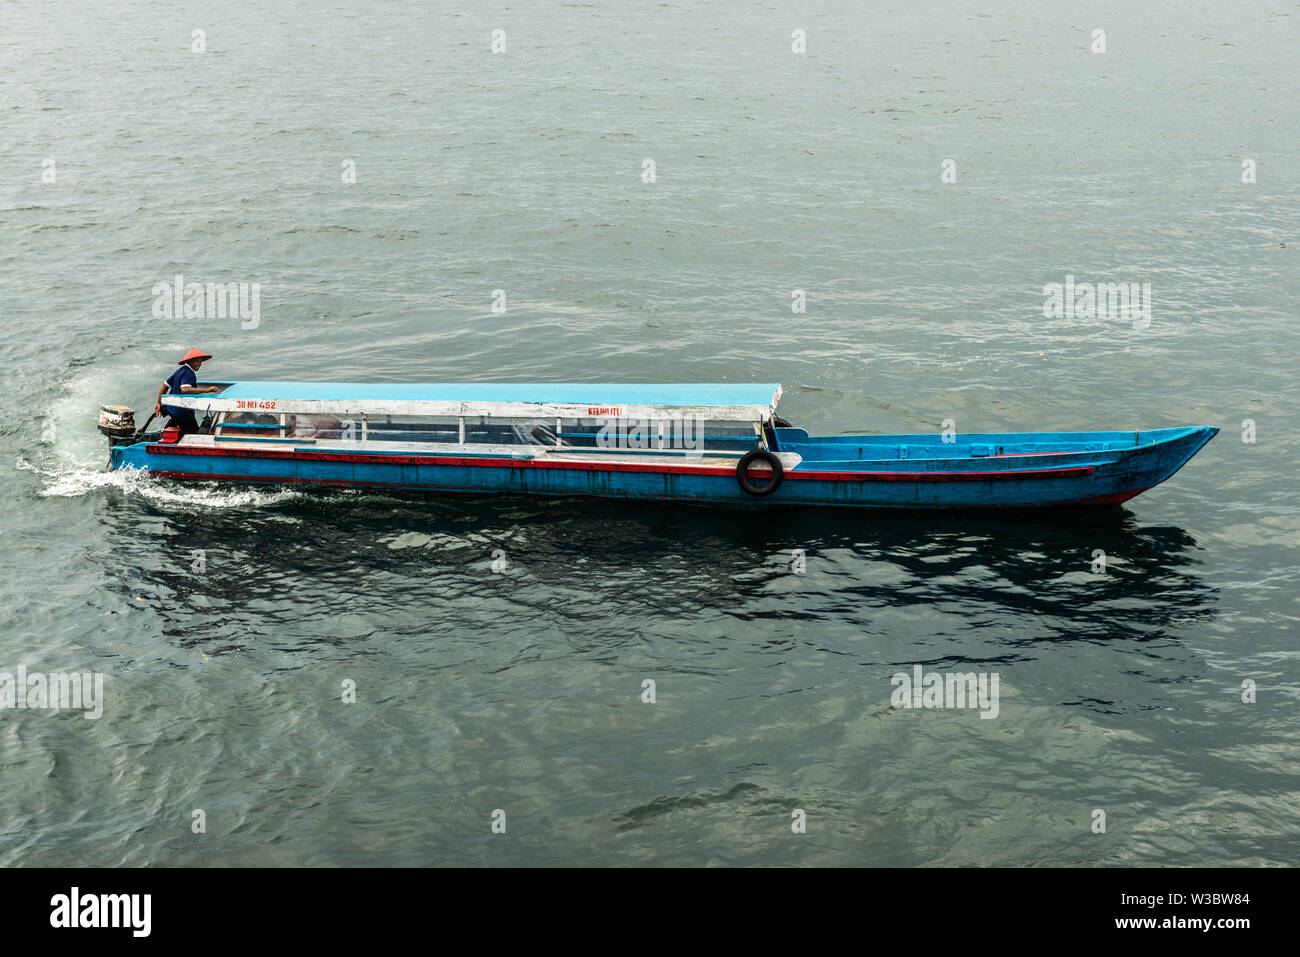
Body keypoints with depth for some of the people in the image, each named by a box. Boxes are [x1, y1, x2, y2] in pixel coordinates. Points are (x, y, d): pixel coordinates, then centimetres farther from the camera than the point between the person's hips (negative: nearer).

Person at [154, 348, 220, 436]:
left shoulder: (180, 370, 14)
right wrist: (206, 390, -35)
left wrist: (158, 403, 22)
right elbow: (185, 389, -34)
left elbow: (165, 385, 17)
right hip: (183, 412, -10)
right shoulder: (189, 373, -16)